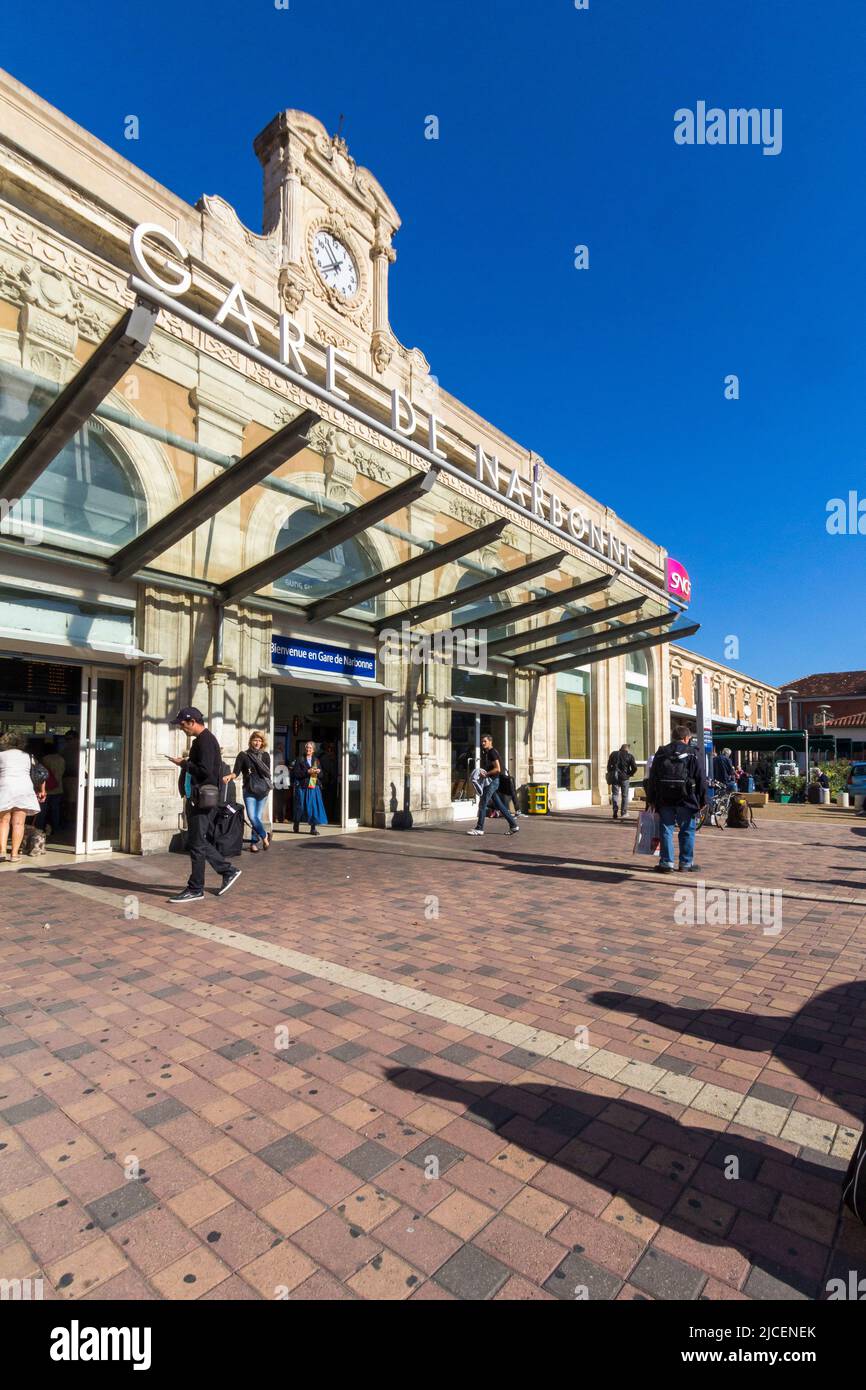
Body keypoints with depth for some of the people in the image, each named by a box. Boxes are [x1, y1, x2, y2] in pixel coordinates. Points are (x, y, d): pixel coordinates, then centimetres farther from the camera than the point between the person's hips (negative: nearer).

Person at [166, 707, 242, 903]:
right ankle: (228, 871, 23)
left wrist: (183, 763, -13)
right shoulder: (200, 740, 17)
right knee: (199, 841, 15)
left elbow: (205, 771, -23)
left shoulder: (206, 740, -15)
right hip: (196, 798, 10)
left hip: (203, 799, -10)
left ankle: (195, 889, 6)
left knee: (196, 843, -3)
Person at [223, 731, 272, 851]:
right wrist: (230, 776, -23)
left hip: (262, 791, 1)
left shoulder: (265, 755, 9)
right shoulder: (243, 755, 3)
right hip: (249, 791, -1)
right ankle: (265, 836, 7)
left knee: (258, 817, 0)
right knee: (252, 817, -12)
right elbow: (236, 771, -5)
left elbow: (267, 772, 3)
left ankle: (255, 842, 13)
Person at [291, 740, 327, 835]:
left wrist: (318, 772, -6)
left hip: (314, 787, 3)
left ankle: (313, 827, 1)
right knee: (300, 806, 3)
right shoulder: (299, 760, 2)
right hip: (302, 787, -3)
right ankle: (296, 825, 23)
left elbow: (321, 775, 16)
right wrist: (308, 772, -17)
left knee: (314, 806, -4)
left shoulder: (316, 760, 15)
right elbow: (296, 773, -9)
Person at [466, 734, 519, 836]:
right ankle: (513, 826, 13)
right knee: (499, 805, 10)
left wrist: (486, 774, -16)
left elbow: (498, 769, -19)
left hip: (492, 781, -10)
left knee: (482, 804, -6)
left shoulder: (492, 752, -12)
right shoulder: (486, 753, 17)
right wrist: (481, 772, 7)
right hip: (489, 782, 10)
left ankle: (479, 829, -1)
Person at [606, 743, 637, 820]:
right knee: (625, 795, 10)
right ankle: (624, 813, 12)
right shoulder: (629, 756, -1)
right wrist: (630, 774, 7)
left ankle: (615, 811, -10)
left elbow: (609, 765, 4)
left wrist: (610, 774, 13)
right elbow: (634, 768, -8)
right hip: (625, 778, -1)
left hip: (615, 777, 1)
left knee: (615, 794, 5)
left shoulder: (613, 754, 5)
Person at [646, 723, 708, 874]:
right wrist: (702, 801, 3)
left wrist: (651, 799, 11)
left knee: (666, 830, 6)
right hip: (686, 799, -2)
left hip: (664, 799, 2)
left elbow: (652, 778, 7)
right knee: (687, 831, 8)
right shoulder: (694, 754, -2)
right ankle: (686, 863, 14)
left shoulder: (661, 752, 7)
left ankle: (667, 863, 7)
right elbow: (701, 779, -3)